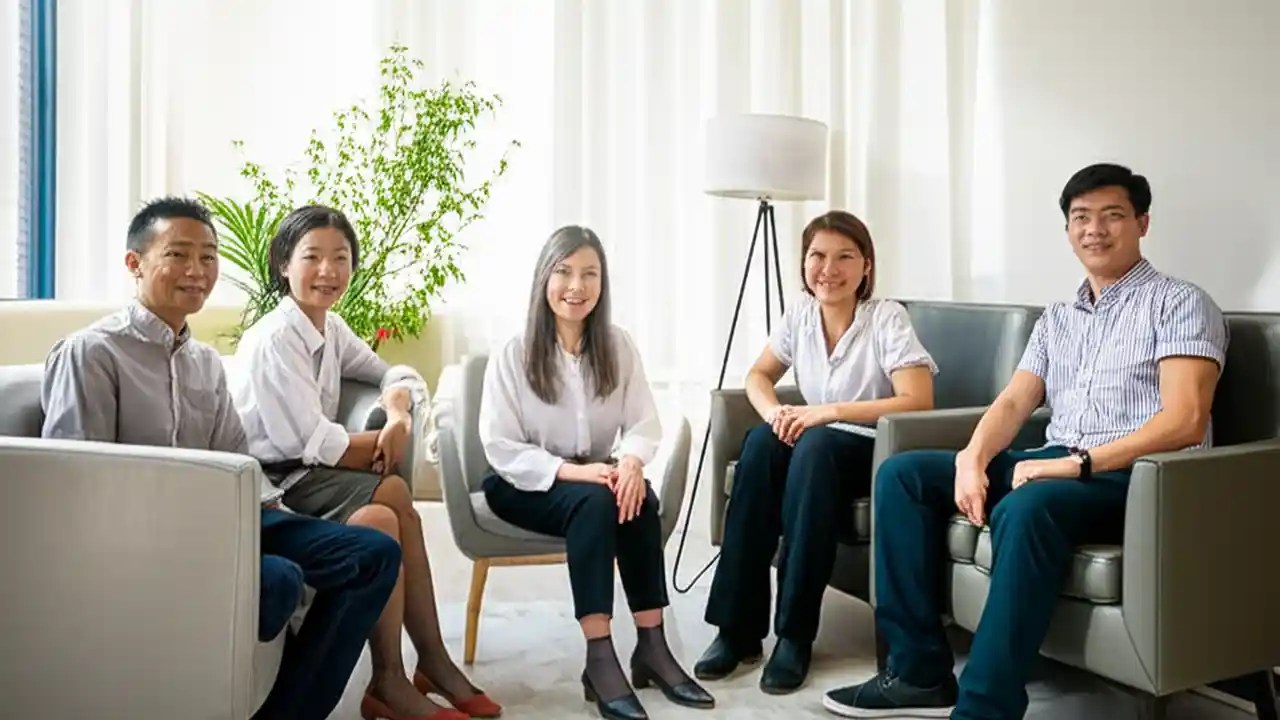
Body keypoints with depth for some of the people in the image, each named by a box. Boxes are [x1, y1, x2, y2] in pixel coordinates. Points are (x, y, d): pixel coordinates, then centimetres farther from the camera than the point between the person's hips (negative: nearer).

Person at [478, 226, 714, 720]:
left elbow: (644, 422, -6)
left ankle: (651, 647, -23)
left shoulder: (618, 346, -1)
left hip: (596, 476, 3)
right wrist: (571, 470, -28)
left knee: (638, 498, -30)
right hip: (525, 485, -3)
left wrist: (630, 461, -29)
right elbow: (501, 449, -15)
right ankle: (600, 659, -33)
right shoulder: (512, 355, -12)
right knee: (594, 502, -34)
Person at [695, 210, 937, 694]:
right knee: (761, 443, -27)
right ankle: (738, 628, -23)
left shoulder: (887, 318, -15)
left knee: (816, 447, -35)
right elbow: (759, 375, 11)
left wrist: (831, 411, -27)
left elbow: (919, 401, -22)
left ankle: (796, 635, -27)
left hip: (877, 452, -4)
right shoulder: (800, 316, 0)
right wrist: (773, 410, -13)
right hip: (815, 447, 5)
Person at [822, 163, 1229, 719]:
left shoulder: (1179, 303, 0)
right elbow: (1013, 403, 11)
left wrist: (1080, 462, -23)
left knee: (1026, 508, -39)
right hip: (1053, 466, 7)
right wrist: (973, 458, -11)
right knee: (902, 474, -7)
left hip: (1137, 479, -7)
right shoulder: (1056, 318, 21)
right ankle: (919, 673, -10)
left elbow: (1185, 420, -14)